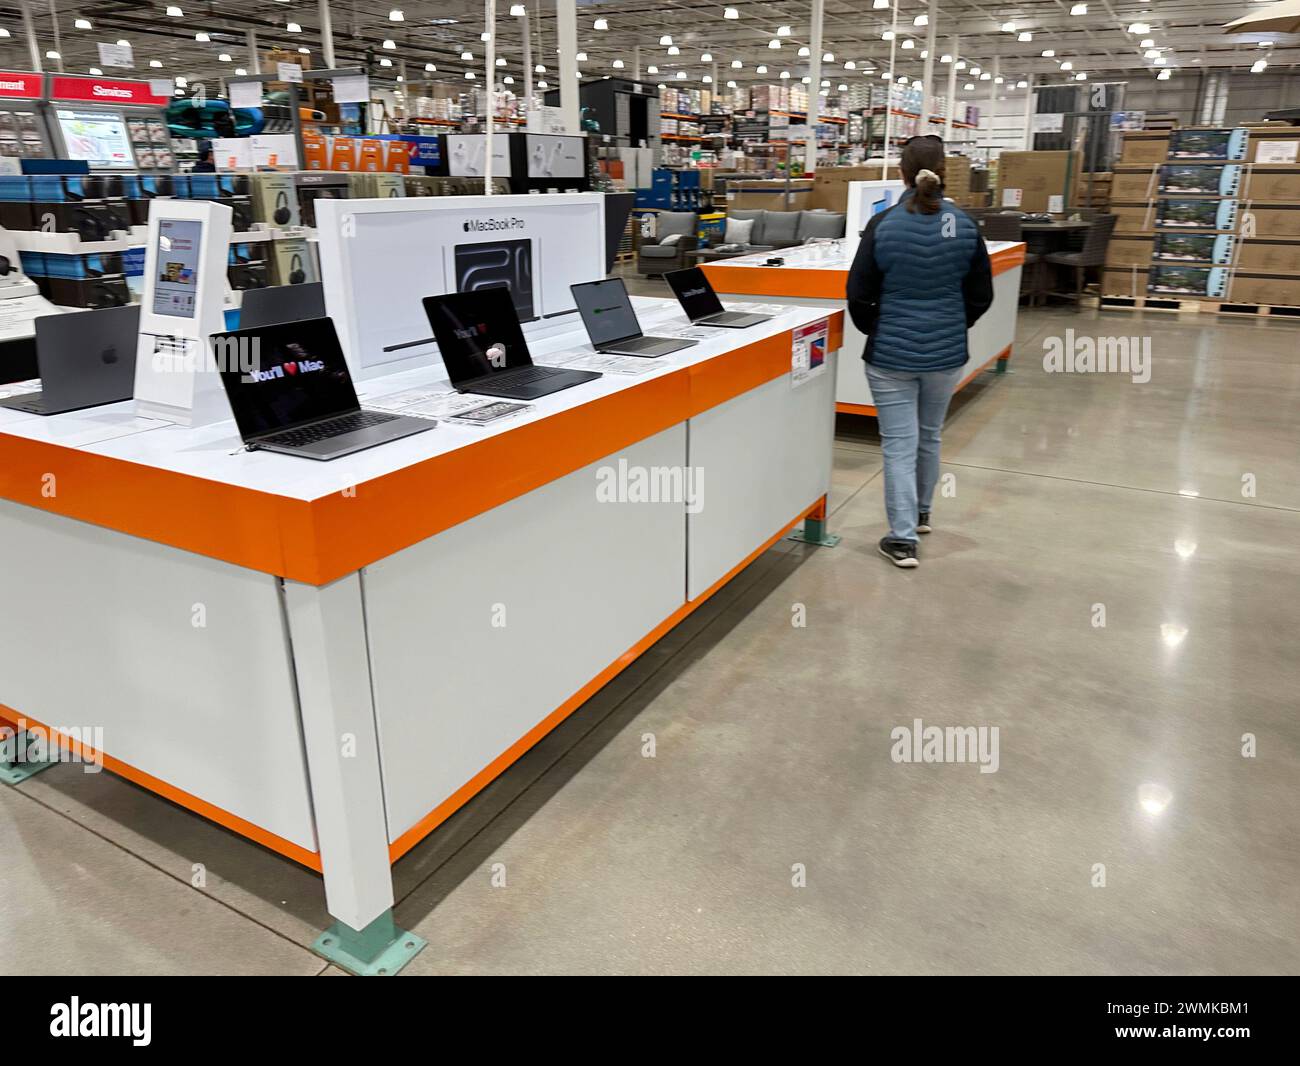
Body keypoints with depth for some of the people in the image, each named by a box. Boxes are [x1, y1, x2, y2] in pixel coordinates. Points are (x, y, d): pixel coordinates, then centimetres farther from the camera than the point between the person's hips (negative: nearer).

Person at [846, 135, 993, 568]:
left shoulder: (883, 225, -11)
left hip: (891, 353, -3)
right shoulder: (965, 226, -4)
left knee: (899, 443, 1)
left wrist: (874, 329, 12)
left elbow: (859, 294, -7)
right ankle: (921, 513, 38)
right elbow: (981, 296, 2)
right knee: (929, 437, 20)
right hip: (947, 353, 3)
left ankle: (902, 538, -2)